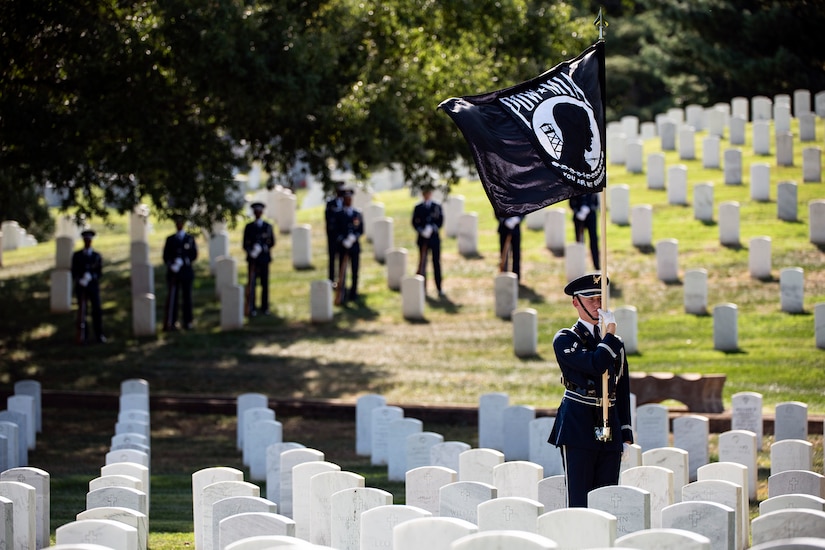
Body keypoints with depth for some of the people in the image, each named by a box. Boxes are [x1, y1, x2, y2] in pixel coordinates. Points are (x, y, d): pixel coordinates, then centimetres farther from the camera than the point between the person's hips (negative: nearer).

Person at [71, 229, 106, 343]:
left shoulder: (97, 256, 8)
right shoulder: (77, 255, 6)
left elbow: (99, 272, 4)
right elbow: (74, 272, 3)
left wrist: (91, 277, -15)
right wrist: (79, 280, -16)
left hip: (93, 286, 0)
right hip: (81, 287, 0)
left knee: (97, 310, -4)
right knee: (81, 311, -2)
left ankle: (99, 335, -1)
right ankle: (83, 336, 0)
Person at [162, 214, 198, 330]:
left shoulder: (190, 239, 9)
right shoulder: (170, 239, 10)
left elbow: (194, 255, 3)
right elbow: (166, 257, 6)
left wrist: (183, 262, -14)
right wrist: (171, 265, -12)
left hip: (186, 272, 0)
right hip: (173, 272, 0)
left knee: (187, 297, 2)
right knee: (172, 297, -6)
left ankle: (187, 322, 7)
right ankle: (170, 323, -8)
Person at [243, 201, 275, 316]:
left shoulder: (268, 227, 8)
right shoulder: (249, 227, 6)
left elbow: (272, 242, 10)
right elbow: (245, 244, 3)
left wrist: (267, 247, -8)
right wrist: (250, 251, -15)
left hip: (264, 258, 1)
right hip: (253, 258, -1)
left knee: (265, 284, 4)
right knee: (252, 284, -6)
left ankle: (265, 307, 11)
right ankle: (251, 308, -5)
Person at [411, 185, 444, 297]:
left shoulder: (437, 207, 5)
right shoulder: (418, 208, 7)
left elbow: (440, 221, -2)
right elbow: (415, 223, 2)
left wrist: (432, 229, -18)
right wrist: (421, 231, -15)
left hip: (434, 238, -1)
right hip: (423, 238, 1)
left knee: (436, 263, 0)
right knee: (422, 263, 3)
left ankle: (439, 288, 2)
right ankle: (422, 287, 8)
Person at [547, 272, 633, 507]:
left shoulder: (616, 344, 17)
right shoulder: (565, 340, -1)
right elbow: (596, 365, -18)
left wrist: (626, 436, 14)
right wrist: (610, 333, -10)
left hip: (609, 431, 5)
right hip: (578, 428, -5)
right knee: (580, 504, -7)